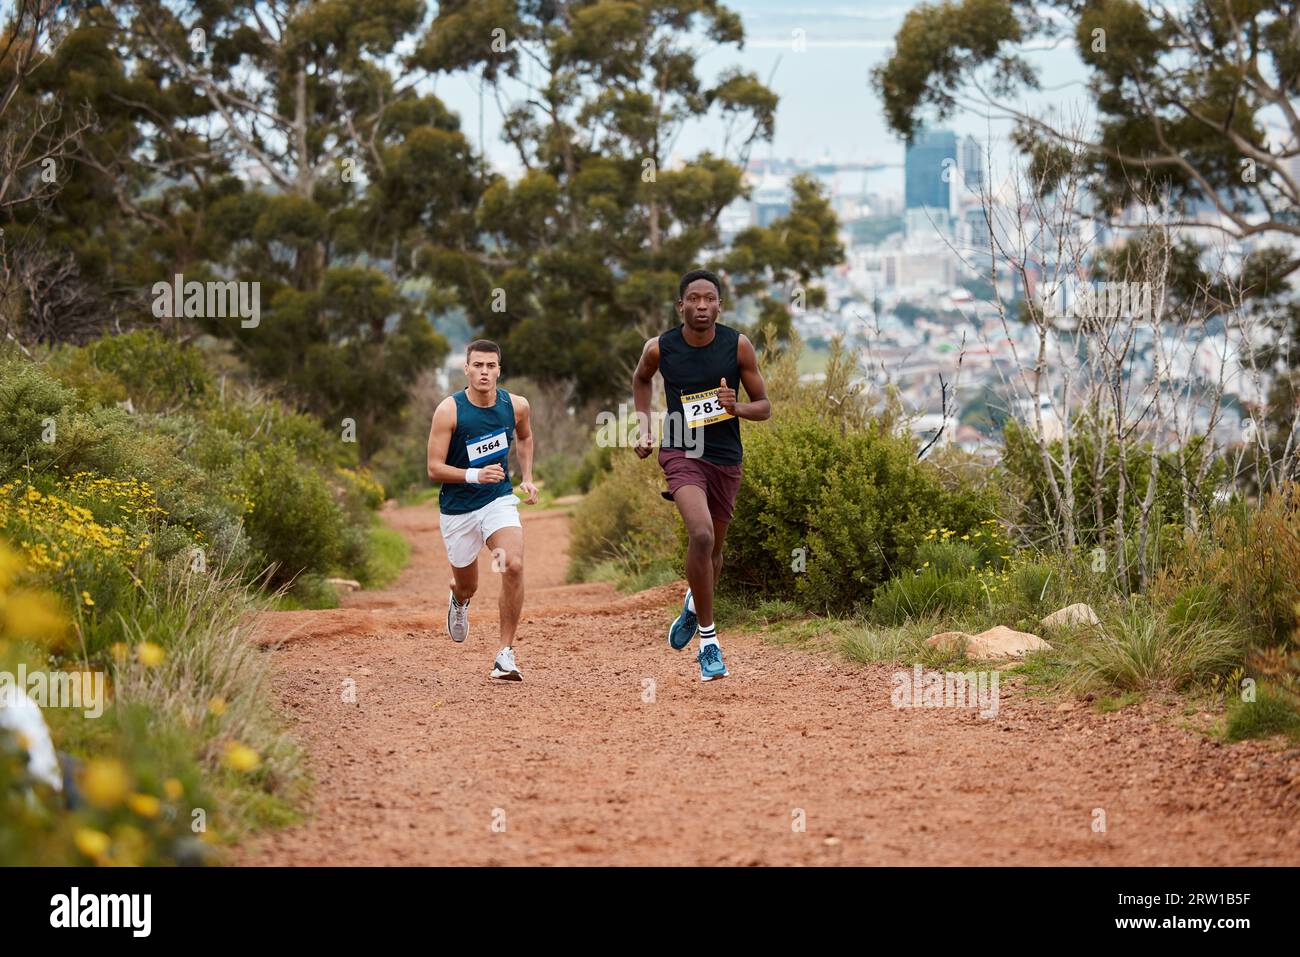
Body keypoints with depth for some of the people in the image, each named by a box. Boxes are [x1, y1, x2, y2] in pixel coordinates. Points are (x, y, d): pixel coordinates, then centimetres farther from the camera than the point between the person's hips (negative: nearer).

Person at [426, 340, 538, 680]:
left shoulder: (516, 405, -6)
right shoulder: (449, 410, -17)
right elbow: (434, 468, -16)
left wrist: (527, 478, 9)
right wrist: (474, 475, -30)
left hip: (499, 500, 1)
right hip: (457, 508, -1)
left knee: (513, 565, -24)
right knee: (467, 586, 14)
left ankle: (507, 653, -15)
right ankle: (459, 601, 55)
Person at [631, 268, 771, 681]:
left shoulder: (738, 346, -7)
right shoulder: (660, 349, -7)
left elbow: (764, 406, 0)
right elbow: (641, 379, 17)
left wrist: (736, 408, -20)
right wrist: (644, 427, 8)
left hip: (726, 459, 3)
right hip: (682, 452, -3)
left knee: (713, 549, 17)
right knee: (701, 535, -26)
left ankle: (694, 605, 52)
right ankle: (708, 640, -16)